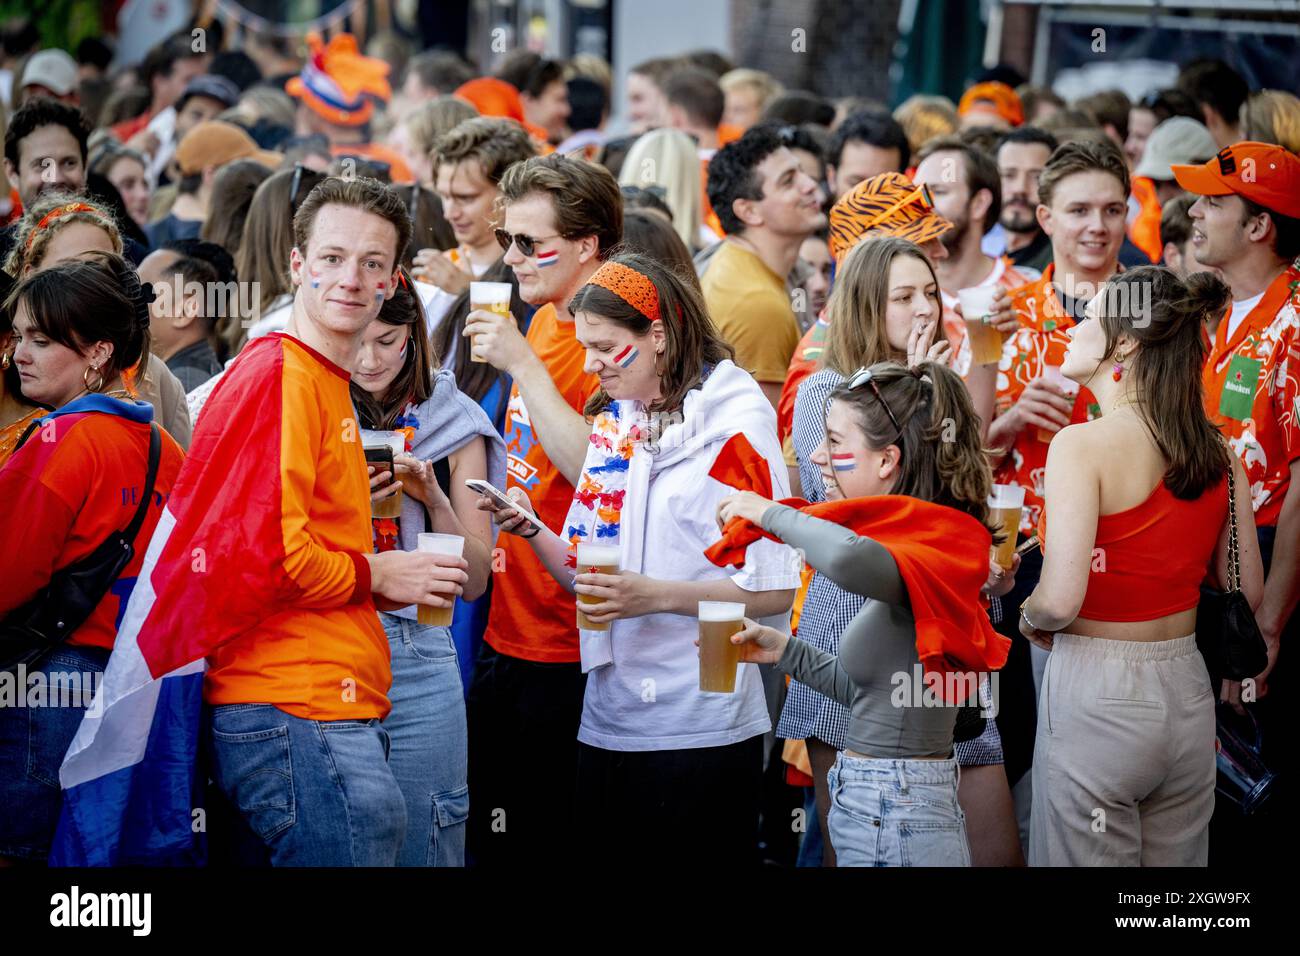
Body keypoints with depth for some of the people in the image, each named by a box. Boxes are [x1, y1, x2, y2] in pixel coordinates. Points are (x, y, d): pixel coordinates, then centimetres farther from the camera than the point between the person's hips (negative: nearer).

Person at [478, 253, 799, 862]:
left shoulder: (733, 423, -8)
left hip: (702, 729, -6)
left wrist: (656, 595, -20)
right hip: (608, 724, 6)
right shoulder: (611, 424, 13)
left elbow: (775, 589, -12)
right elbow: (585, 577, 14)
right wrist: (531, 533, -4)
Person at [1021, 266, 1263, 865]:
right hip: (1186, 692, 6)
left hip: (1095, 694, -6)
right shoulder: (1217, 453, 1)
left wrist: (1029, 618, -1)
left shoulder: (1083, 445, -16)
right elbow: (1247, 592, 9)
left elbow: (1060, 600, -23)